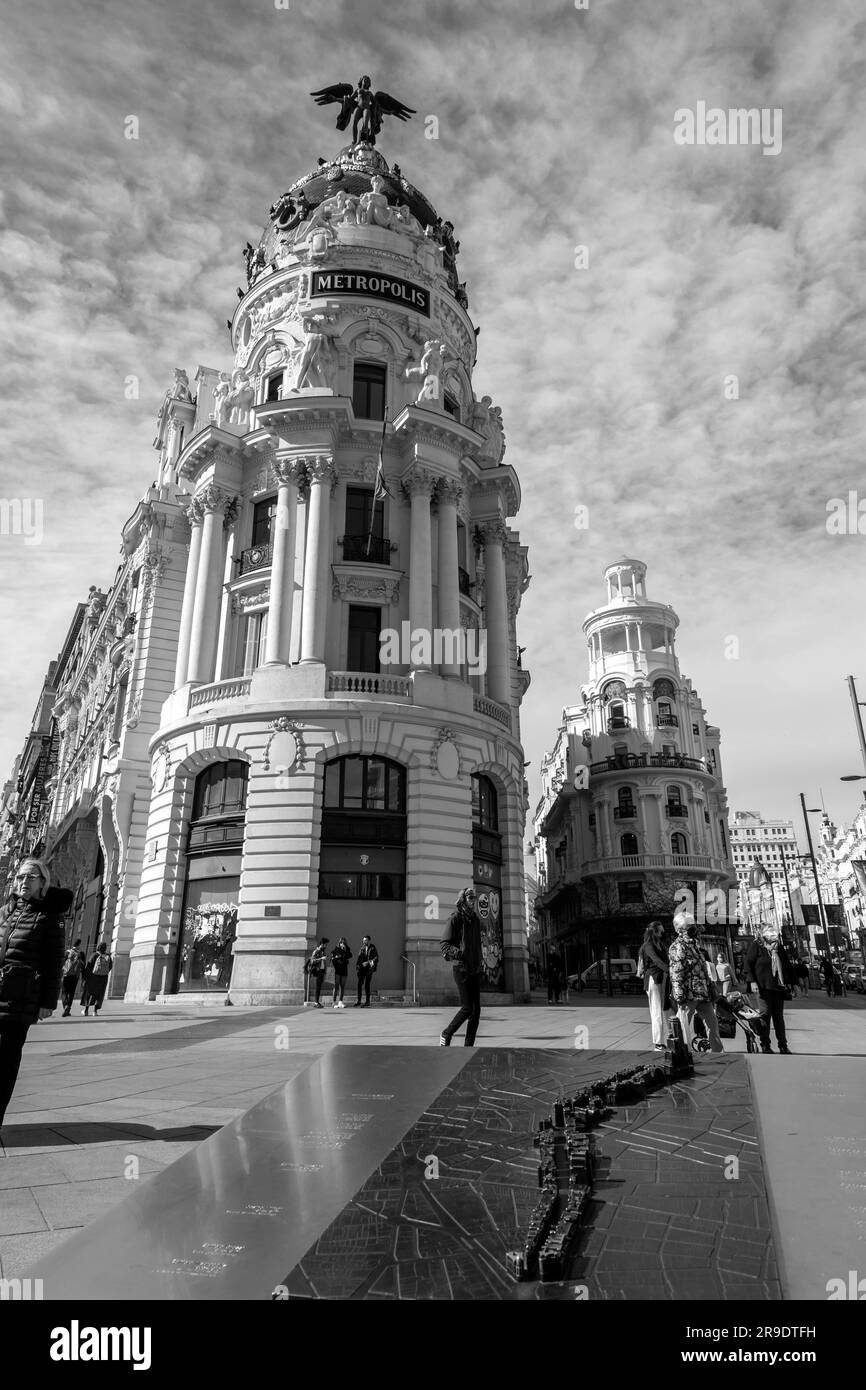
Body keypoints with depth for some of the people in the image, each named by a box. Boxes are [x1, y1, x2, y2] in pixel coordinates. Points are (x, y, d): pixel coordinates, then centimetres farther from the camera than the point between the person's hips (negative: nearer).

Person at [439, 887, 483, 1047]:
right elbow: (443, 944, -9)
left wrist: (479, 964, 16)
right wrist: (457, 952, -26)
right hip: (461, 968, -7)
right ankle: (446, 1034, 12)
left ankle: (469, 1046, 11)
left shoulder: (476, 919, 14)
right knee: (467, 1007, -9)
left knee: (476, 1009, 3)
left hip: (475, 969, 7)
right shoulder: (455, 918, -7)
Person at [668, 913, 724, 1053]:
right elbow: (676, 975, -19)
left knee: (712, 1022, 17)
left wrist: (709, 991, 25)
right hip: (688, 995, -10)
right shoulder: (678, 947, -14)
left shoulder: (693, 944, 16)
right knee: (685, 1031, -1)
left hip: (702, 994, 10)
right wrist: (679, 998, -22)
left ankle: (718, 1052, 30)